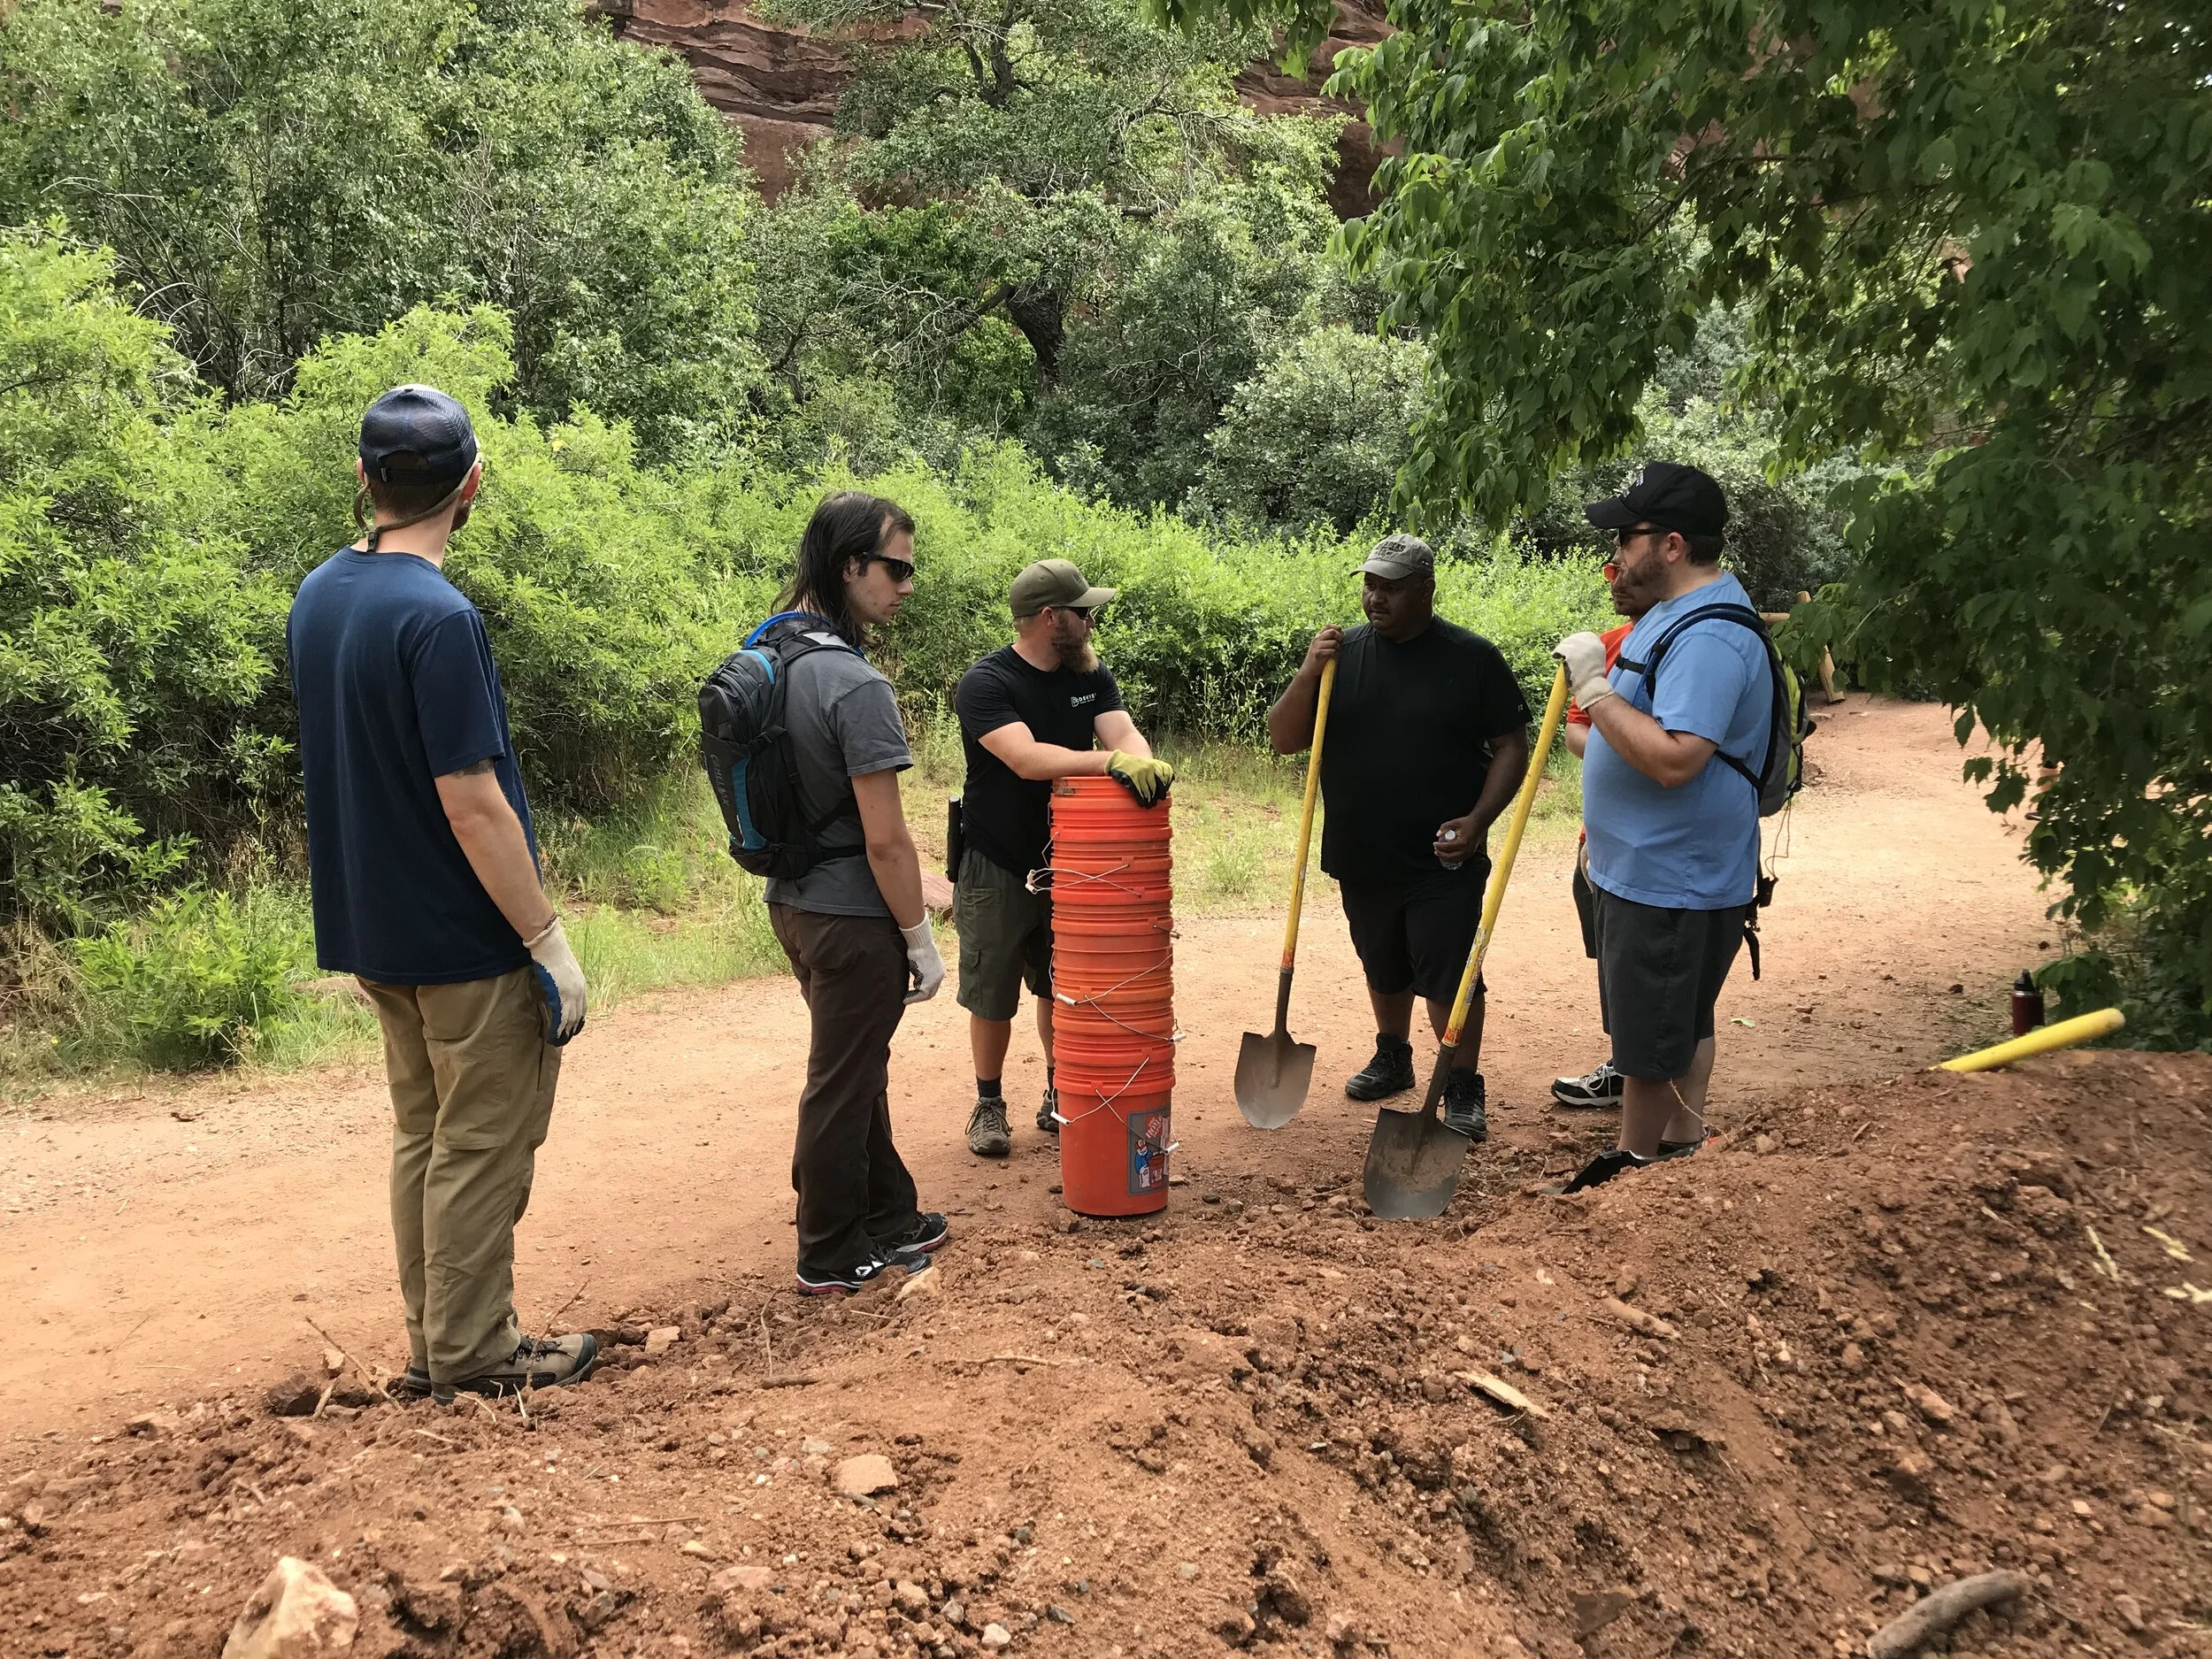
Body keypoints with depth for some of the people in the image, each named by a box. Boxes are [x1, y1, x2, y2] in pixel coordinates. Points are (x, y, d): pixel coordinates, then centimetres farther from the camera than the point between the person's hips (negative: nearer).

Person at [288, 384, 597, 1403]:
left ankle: (433, 1345, 26)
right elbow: (471, 804, -22)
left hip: (374, 929, 8)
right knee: (483, 1148, 4)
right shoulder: (437, 617, -21)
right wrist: (549, 945, -16)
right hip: (467, 938, -8)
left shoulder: (315, 600, 5)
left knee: (422, 1135, 17)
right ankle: (473, 1356, 15)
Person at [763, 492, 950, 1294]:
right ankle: (831, 1258, 21)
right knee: (842, 1086, 6)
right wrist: (921, 940, -11)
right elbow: (885, 840, -22)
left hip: (793, 901, 9)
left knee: (859, 1069, 21)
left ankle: (888, 1216, 35)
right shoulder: (856, 685, -23)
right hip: (852, 918, -9)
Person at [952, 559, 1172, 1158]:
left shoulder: (1091, 675, 3)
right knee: (992, 998, 7)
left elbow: (1123, 732, -11)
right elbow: (1026, 758, -31)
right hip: (998, 868, -5)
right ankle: (989, 1105, 24)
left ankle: (1058, 1099, 31)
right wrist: (1111, 760, -42)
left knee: (1061, 991, 15)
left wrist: (1146, 763, -35)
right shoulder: (986, 683, -18)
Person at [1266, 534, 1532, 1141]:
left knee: (1450, 977, -3)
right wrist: (1309, 673, -18)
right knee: (1384, 971, 20)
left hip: (1442, 861, -4)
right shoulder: (1342, 653, 1)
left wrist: (1478, 819, -17)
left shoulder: (1471, 658, -6)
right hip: (1362, 858, 4)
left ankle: (1464, 1090, 11)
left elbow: (1511, 747, -3)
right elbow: (1282, 740, -2)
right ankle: (1392, 1058, 41)